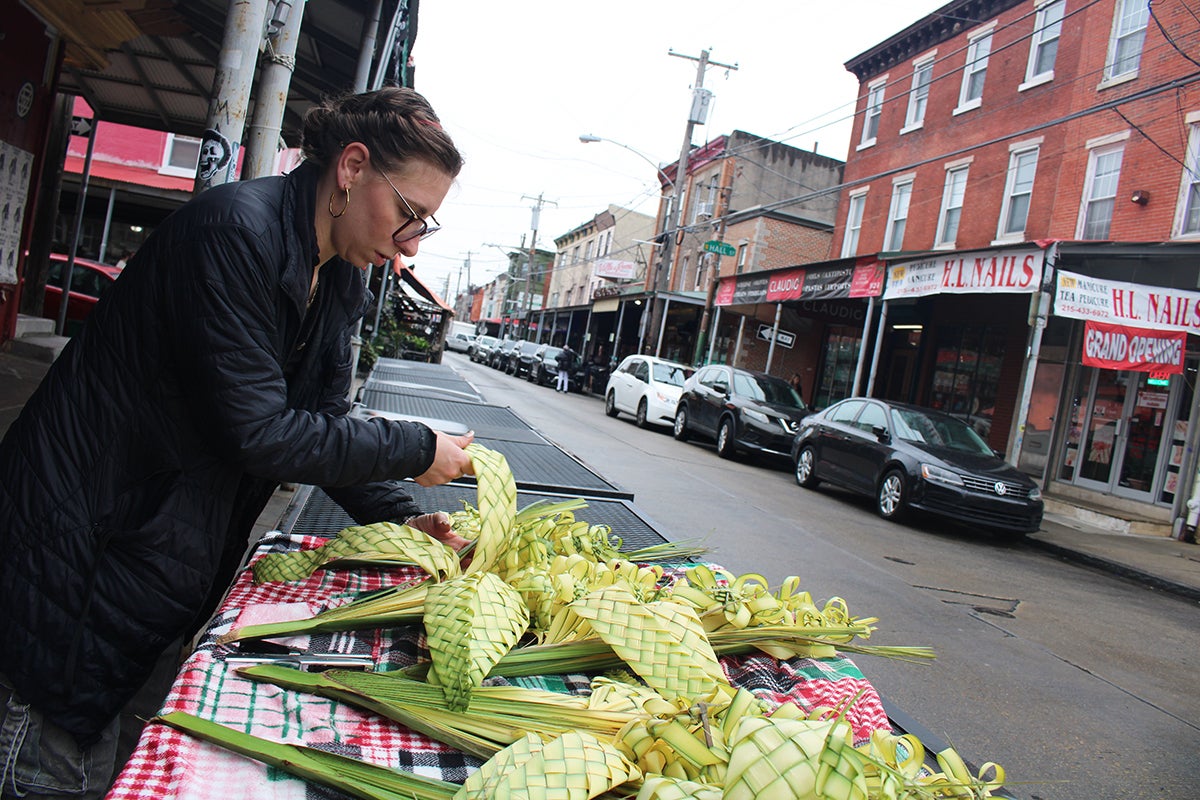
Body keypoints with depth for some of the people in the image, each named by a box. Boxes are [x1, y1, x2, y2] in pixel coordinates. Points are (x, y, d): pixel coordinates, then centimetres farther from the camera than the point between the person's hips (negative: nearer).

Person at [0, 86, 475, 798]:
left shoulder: (340, 282, 4)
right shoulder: (236, 230, -24)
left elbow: (326, 421, 8)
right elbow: (256, 432, -27)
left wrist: (400, 516, -5)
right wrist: (418, 451, -20)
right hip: (78, 544, -8)